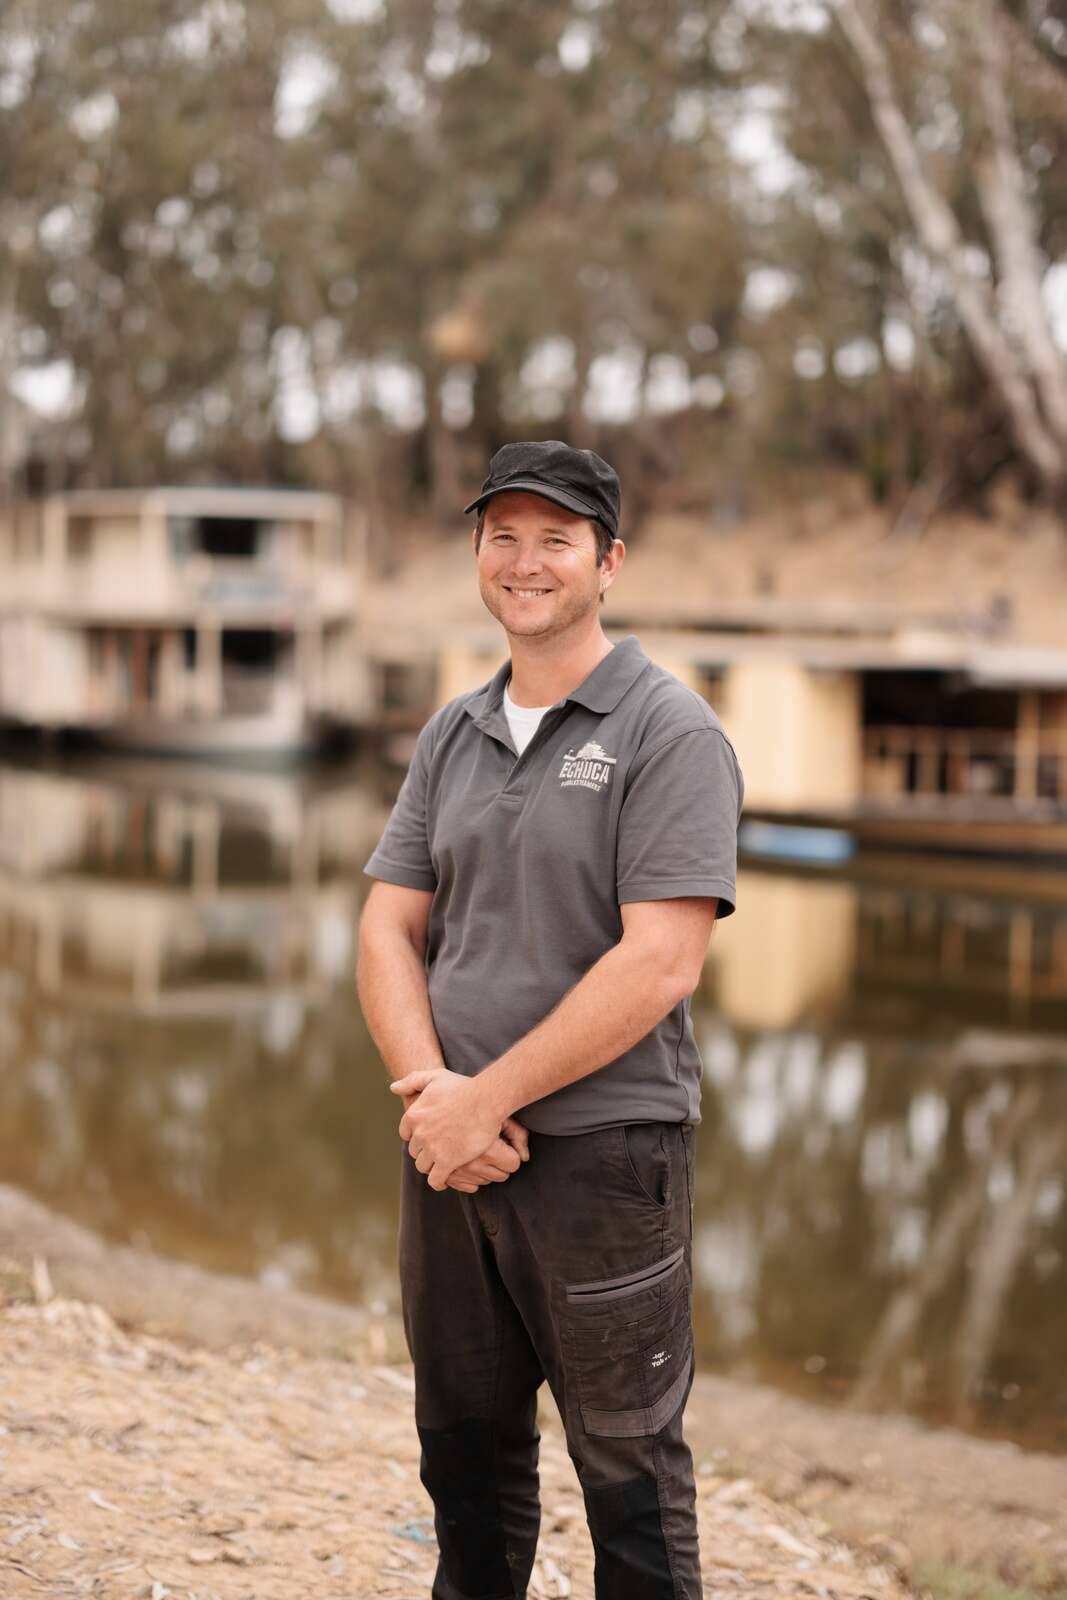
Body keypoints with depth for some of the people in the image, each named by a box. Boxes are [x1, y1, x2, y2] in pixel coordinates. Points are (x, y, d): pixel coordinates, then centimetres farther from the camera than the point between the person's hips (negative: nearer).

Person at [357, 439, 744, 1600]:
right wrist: (428, 1088, -11)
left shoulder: (671, 733, -8)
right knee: (465, 1448, 17)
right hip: (448, 1147, 6)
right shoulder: (452, 735, 12)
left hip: (603, 1154, -6)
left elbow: (659, 963, -17)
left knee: (627, 1471, 4)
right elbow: (389, 930, 8)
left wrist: (482, 1098, -16)